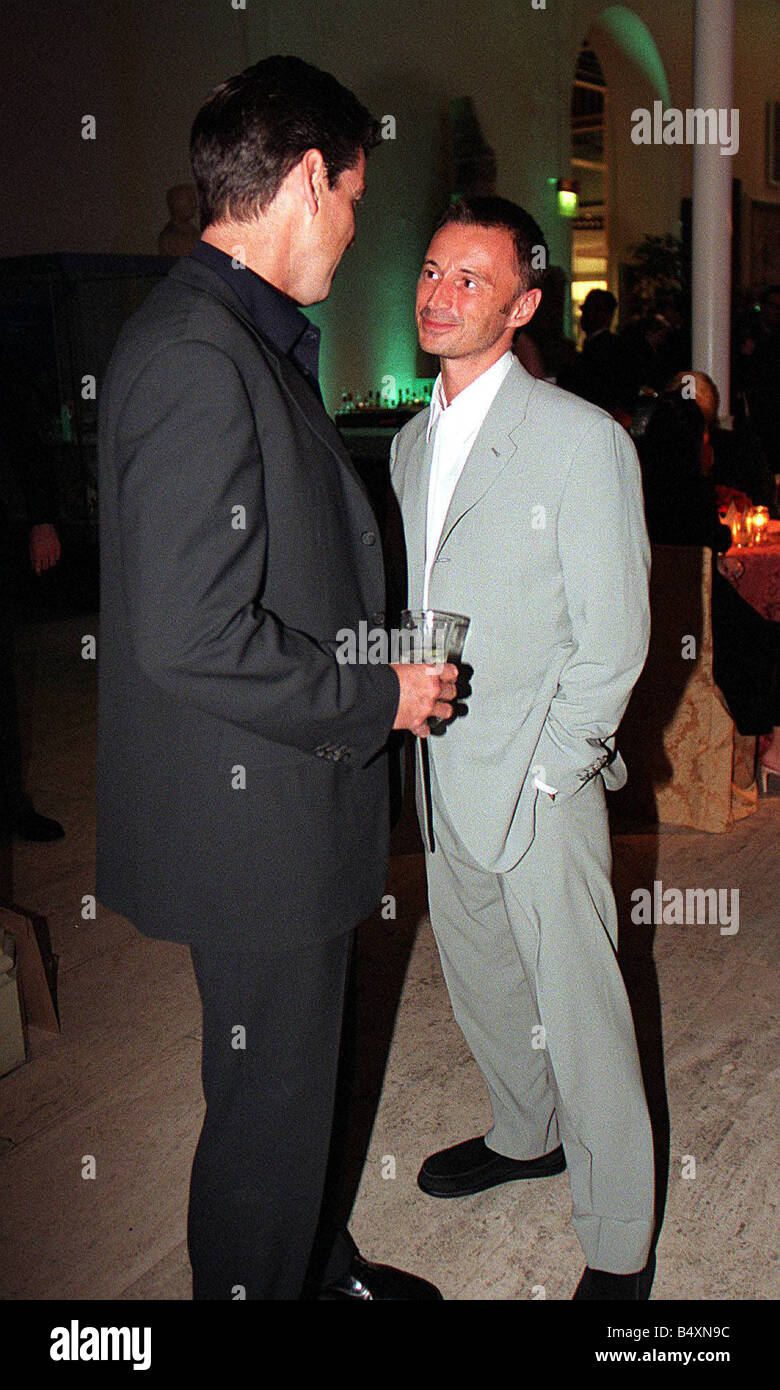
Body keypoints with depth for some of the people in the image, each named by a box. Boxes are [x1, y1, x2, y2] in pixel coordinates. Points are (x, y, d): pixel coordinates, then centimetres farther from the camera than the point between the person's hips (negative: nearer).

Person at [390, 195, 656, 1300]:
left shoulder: (584, 441, -13)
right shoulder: (413, 443, 9)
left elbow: (615, 638, -13)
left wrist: (545, 773, -13)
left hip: (539, 790, -7)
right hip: (442, 781, 7)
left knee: (580, 1018, 4)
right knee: (479, 983, 22)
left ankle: (619, 1246, 23)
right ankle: (525, 1135, 48)